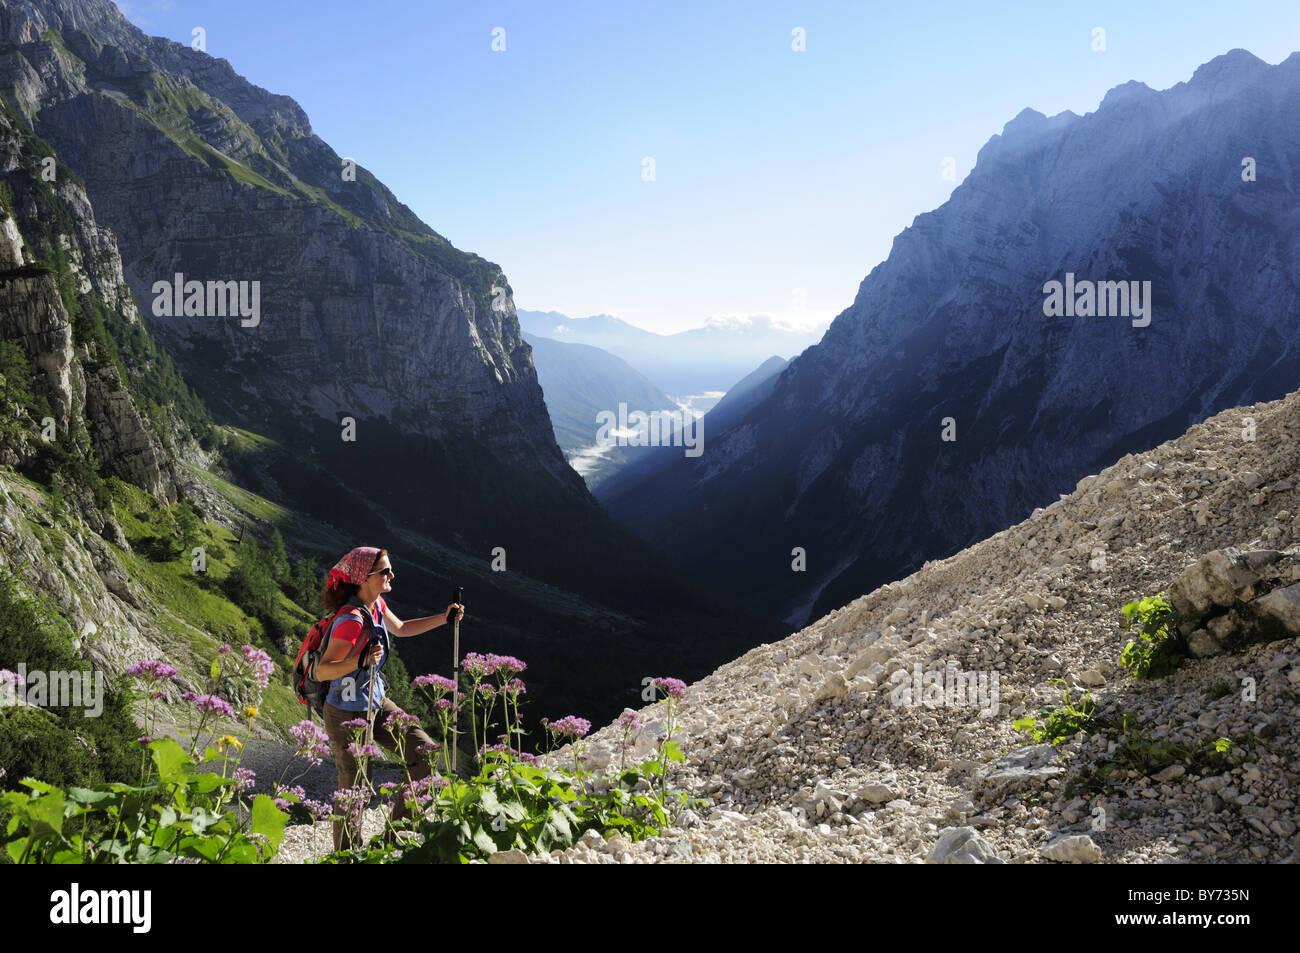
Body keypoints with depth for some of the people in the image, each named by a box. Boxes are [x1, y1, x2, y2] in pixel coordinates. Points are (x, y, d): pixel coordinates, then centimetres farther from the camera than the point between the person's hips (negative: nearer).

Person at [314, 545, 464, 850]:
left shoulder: (377, 604, -1)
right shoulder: (352, 620, -28)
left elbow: (400, 628, 20)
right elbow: (321, 671, -27)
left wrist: (443, 619, 12)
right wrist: (360, 661, -43)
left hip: (377, 703, 9)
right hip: (348, 714, -9)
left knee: (425, 755, 9)